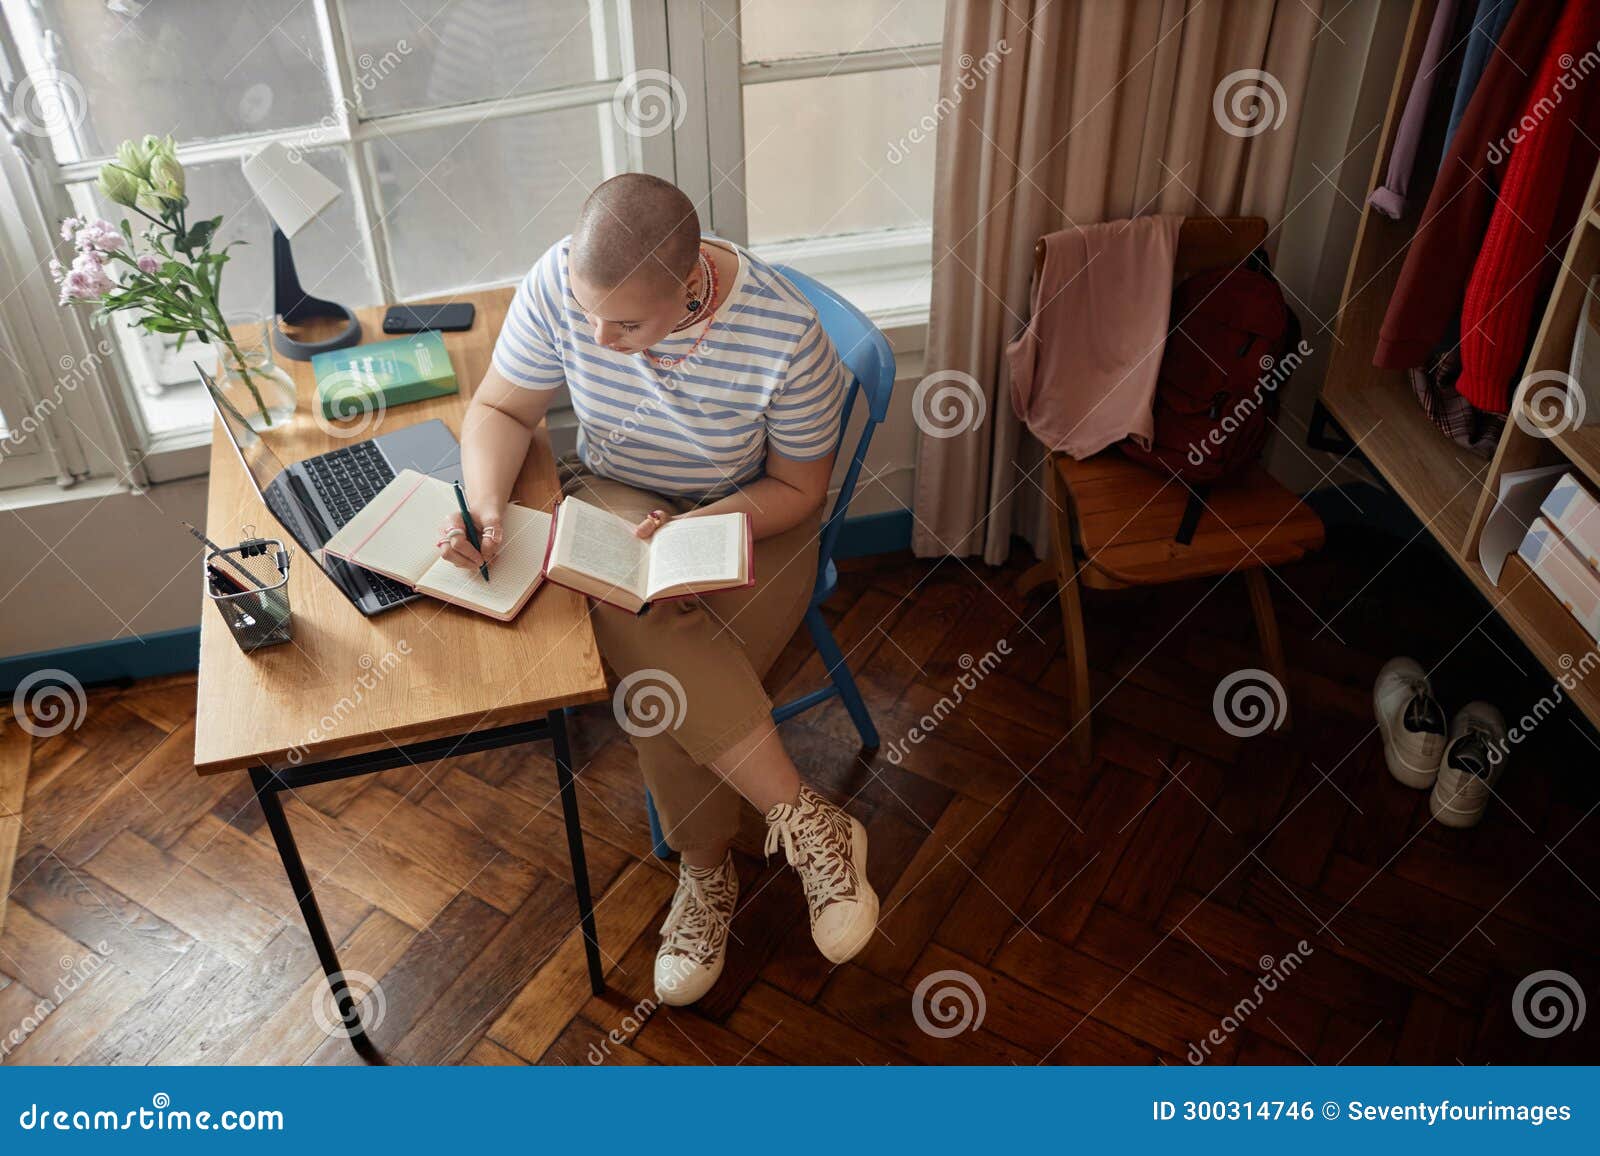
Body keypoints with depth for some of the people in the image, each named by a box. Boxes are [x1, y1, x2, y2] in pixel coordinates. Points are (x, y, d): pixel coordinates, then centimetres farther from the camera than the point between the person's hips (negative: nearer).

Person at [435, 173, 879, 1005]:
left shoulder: (785, 336, -26)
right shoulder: (560, 282, -19)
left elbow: (797, 488, -12)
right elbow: (501, 408, -4)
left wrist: (692, 529, -28)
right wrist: (484, 503, -24)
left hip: (744, 521, -2)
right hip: (613, 499, 3)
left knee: (667, 682, -28)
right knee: (634, 622, -32)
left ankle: (708, 876, -2)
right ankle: (807, 822, -20)